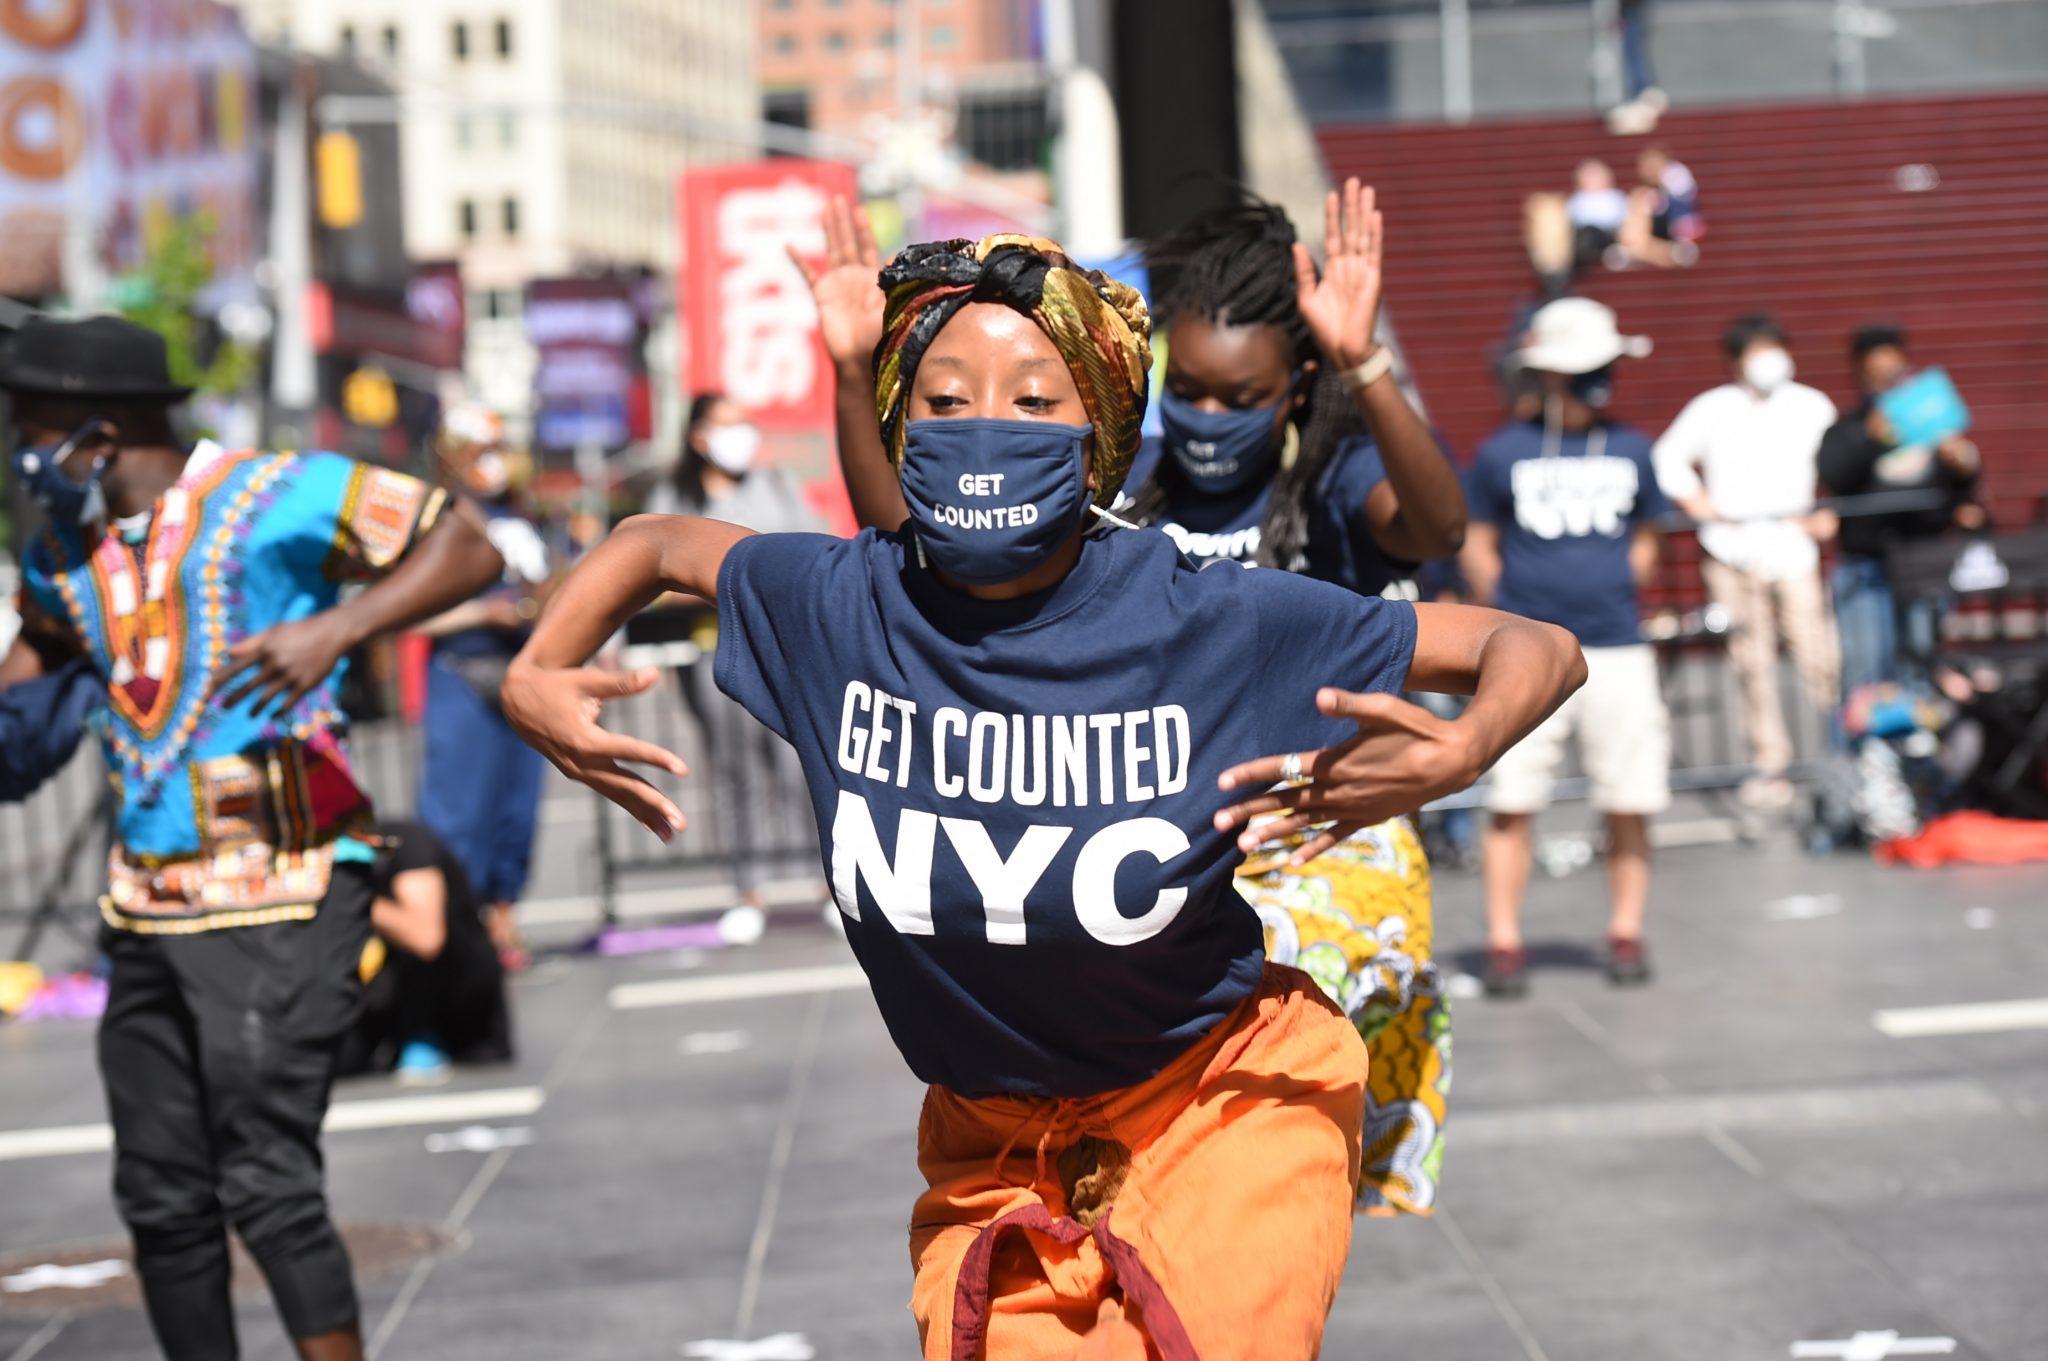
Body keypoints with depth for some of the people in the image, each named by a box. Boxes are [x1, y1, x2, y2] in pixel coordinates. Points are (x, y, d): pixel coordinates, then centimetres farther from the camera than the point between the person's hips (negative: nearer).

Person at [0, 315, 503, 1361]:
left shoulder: (274, 496, -10)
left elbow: (466, 551, -10)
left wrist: (336, 628, -24)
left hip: (280, 895, -7)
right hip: (146, 906, 7)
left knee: (267, 1184, -12)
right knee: (161, 1197, 10)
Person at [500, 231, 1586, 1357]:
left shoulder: (1207, 621, -19)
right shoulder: (838, 605, -11)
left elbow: (1539, 651, -14)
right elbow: (656, 543, 11)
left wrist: (1451, 759, -36)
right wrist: (534, 681, -7)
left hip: (1219, 1110, -3)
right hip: (991, 1148, 3)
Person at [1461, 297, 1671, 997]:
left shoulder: (1630, 449, 9)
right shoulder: (1503, 452, 2)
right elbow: (1477, 547, 8)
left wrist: (1612, 596, 9)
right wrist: (1511, 614, 3)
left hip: (1617, 649, 2)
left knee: (1630, 800, 1)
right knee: (1511, 800, -4)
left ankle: (1625, 930, 15)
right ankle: (1504, 940, 4)